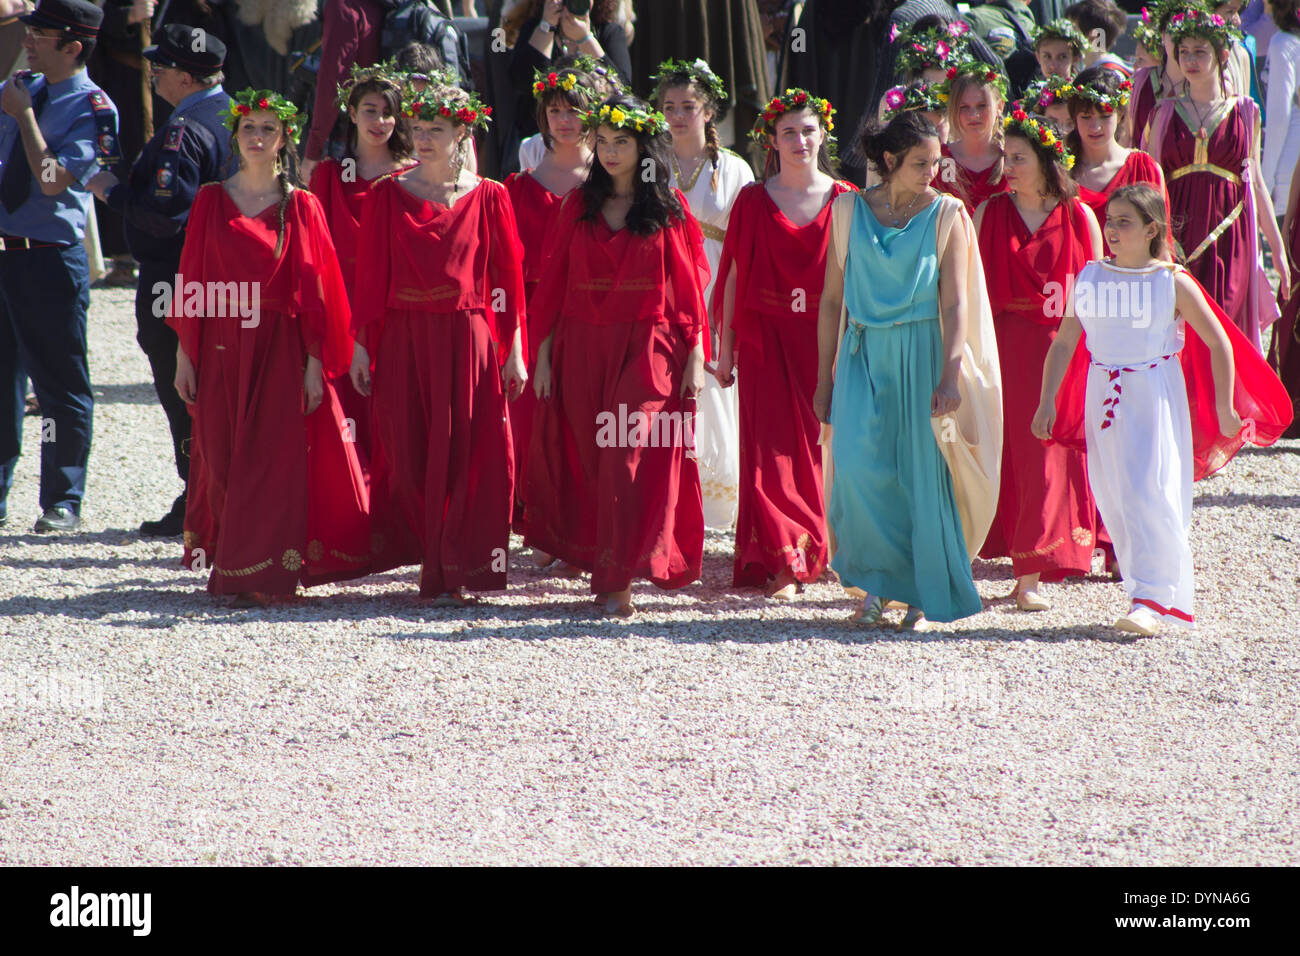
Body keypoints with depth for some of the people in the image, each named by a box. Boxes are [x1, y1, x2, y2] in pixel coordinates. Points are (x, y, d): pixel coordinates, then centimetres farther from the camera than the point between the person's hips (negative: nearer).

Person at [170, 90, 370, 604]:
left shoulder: (301, 207, 1)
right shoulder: (211, 201, 6)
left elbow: (315, 290, 0)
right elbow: (192, 281, 6)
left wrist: (315, 362, -6)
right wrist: (185, 354, 1)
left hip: (281, 350, -2)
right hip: (222, 349, 2)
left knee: (272, 460, -6)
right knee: (221, 460, 6)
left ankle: (258, 575, -3)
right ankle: (228, 565, 22)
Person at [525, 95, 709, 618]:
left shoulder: (669, 207, 3)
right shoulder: (579, 205, 10)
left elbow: (688, 282, 2)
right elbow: (554, 281, 10)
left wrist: (695, 355, -3)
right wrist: (543, 353, 5)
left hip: (648, 348, -3)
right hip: (582, 348, 3)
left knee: (629, 457, -13)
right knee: (588, 461, 5)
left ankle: (618, 580, -14)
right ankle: (604, 569, 17)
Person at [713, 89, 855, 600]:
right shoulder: (753, 202, 4)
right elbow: (734, 276, 5)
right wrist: (725, 346, 1)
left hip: (825, 341, 1)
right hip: (767, 341, -1)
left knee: (820, 444, 2)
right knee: (771, 448, -8)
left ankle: (818, 547, 17)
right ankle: (781, 561, -10)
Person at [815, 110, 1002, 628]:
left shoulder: (946, 215, 1)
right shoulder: (849, 211, 6)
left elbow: (955, 303, -5)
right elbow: (832, 299, 10)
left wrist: (950, 375, -16)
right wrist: (825, 378, 8)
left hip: (921, 356, -1)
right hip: (864, 356, 1)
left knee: (922, 471, -3)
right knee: (858, 466, -14)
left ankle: (922, 594, 10)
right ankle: (875, 581, 3)